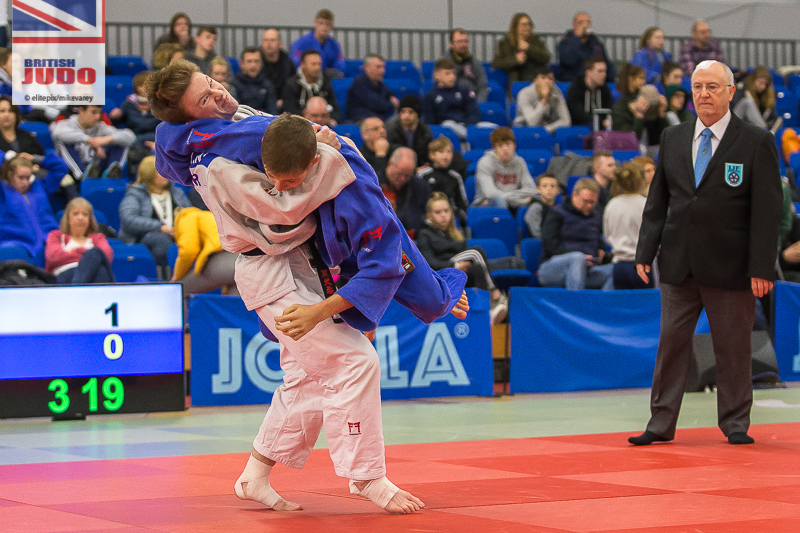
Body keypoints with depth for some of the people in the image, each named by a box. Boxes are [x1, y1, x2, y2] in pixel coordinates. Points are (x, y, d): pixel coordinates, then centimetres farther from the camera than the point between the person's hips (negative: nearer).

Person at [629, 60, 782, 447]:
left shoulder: (757, 142, -3)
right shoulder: (672, 139, 10)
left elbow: (767, 210, -7)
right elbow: (657, 202, 13)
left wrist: (761, 267, -12)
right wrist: (645, 252, 5)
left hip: (730, 268, -3)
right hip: (679, 266, 4)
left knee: (733, 348, 4)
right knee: (671, 342, 5)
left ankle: (735, 425, 15)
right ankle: (661, 424, 11)